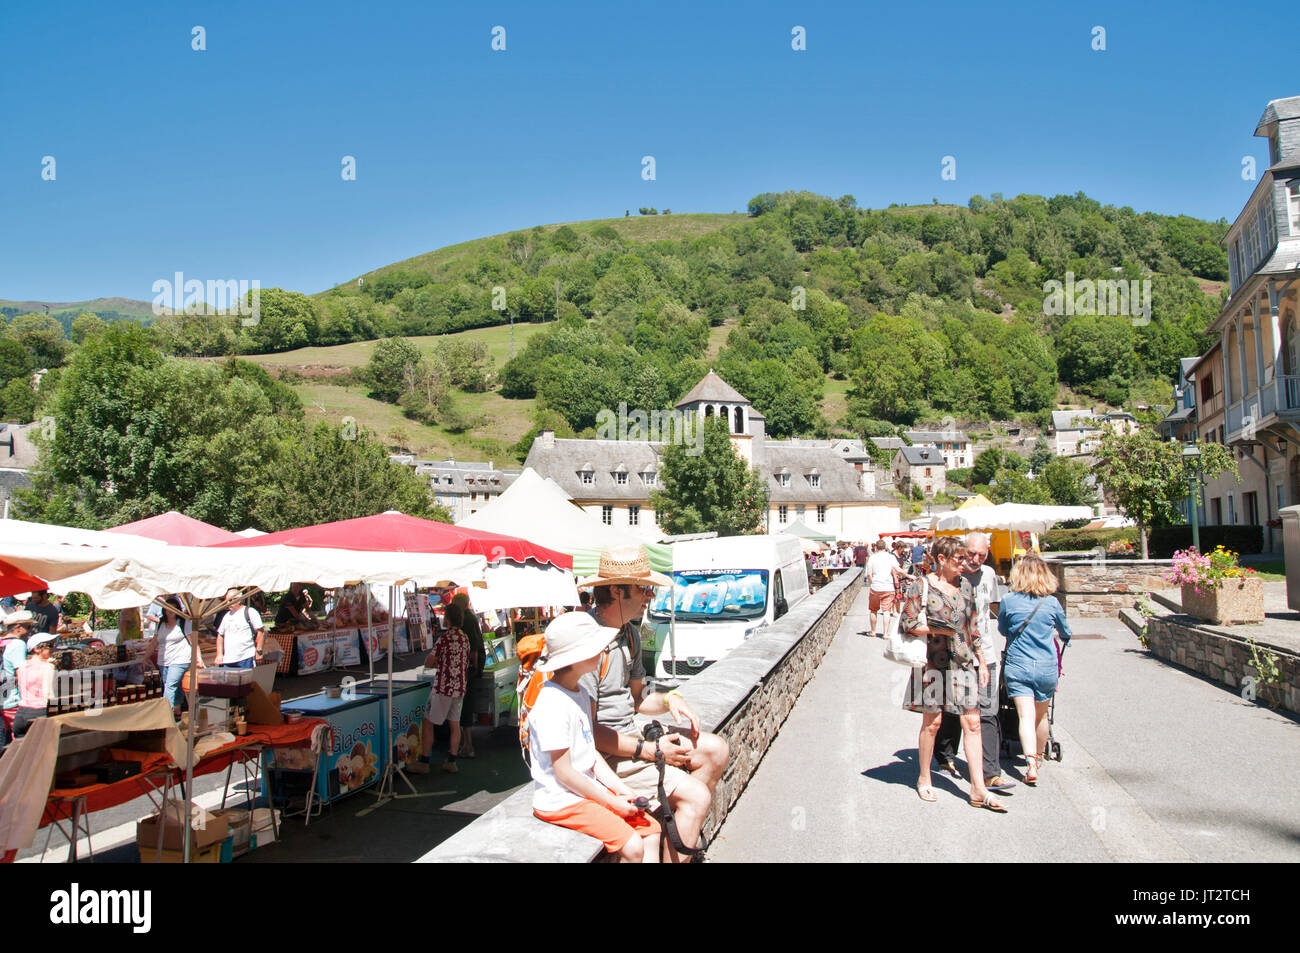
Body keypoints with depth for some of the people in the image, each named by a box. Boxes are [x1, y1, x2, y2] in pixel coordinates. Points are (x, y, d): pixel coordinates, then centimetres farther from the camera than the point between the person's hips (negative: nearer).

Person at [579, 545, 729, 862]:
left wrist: (669, 700, -2)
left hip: (630, 735, 10)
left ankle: (687, 836, 11)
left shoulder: (630, 633, 9)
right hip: (603, 753, -10)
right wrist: (649, 751, -19)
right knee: (695, 795, -18)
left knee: (714, 749, 4)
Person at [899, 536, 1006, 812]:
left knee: (972, 722, 0)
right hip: (934, 662, -5)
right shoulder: (921, 586, -7)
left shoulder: (964, 585, 10)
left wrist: (982, 662, 15)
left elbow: (973, 626, 15)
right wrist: (941, 630, -16)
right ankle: (924, 779, 23)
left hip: (964, 662, 5)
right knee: (932, 722, 5)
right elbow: (907, 623, -11)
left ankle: (978, 789, 5)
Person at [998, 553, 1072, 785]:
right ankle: (1038, 757, 37)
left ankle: (1031, 763, -23)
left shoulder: (1008, 601, -5)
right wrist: (1065, 636, 41)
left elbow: (1002, 629, 12)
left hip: (1017, 666, -2)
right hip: (1047, 667, 2)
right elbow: (1065, 631, 17)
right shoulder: (1051, 602, -1)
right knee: (1041, 715, 18)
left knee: (1026, 716, -6)